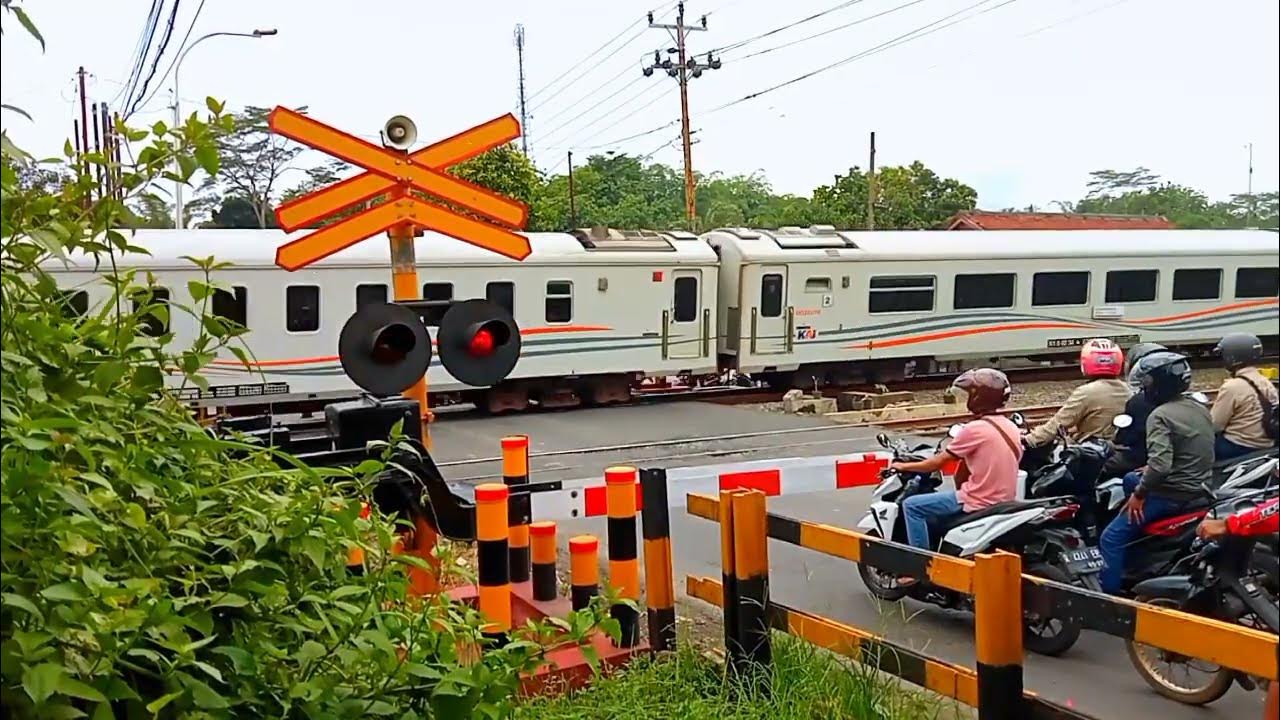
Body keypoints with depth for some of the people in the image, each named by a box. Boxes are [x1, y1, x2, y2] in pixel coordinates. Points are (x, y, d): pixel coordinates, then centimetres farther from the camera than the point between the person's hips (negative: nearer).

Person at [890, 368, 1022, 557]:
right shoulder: (1010, 426, 6)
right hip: (1004, 499, 9)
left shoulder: (975, 429, -17)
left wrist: (904, 466, 2)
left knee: (911, 506, -2)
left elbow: (937, 463, -12)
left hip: (979, 503, -9)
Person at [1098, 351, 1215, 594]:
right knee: (1129, 482, 32)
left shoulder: (1160, 416, -20)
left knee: (1111, 538, -9)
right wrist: (1146, 477, 21)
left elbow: (1160, 464, -31)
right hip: (1201, 487, 10)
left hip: (1173, 494, -10)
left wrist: (1139, 493, -17)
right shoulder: (1200, 409, 9)